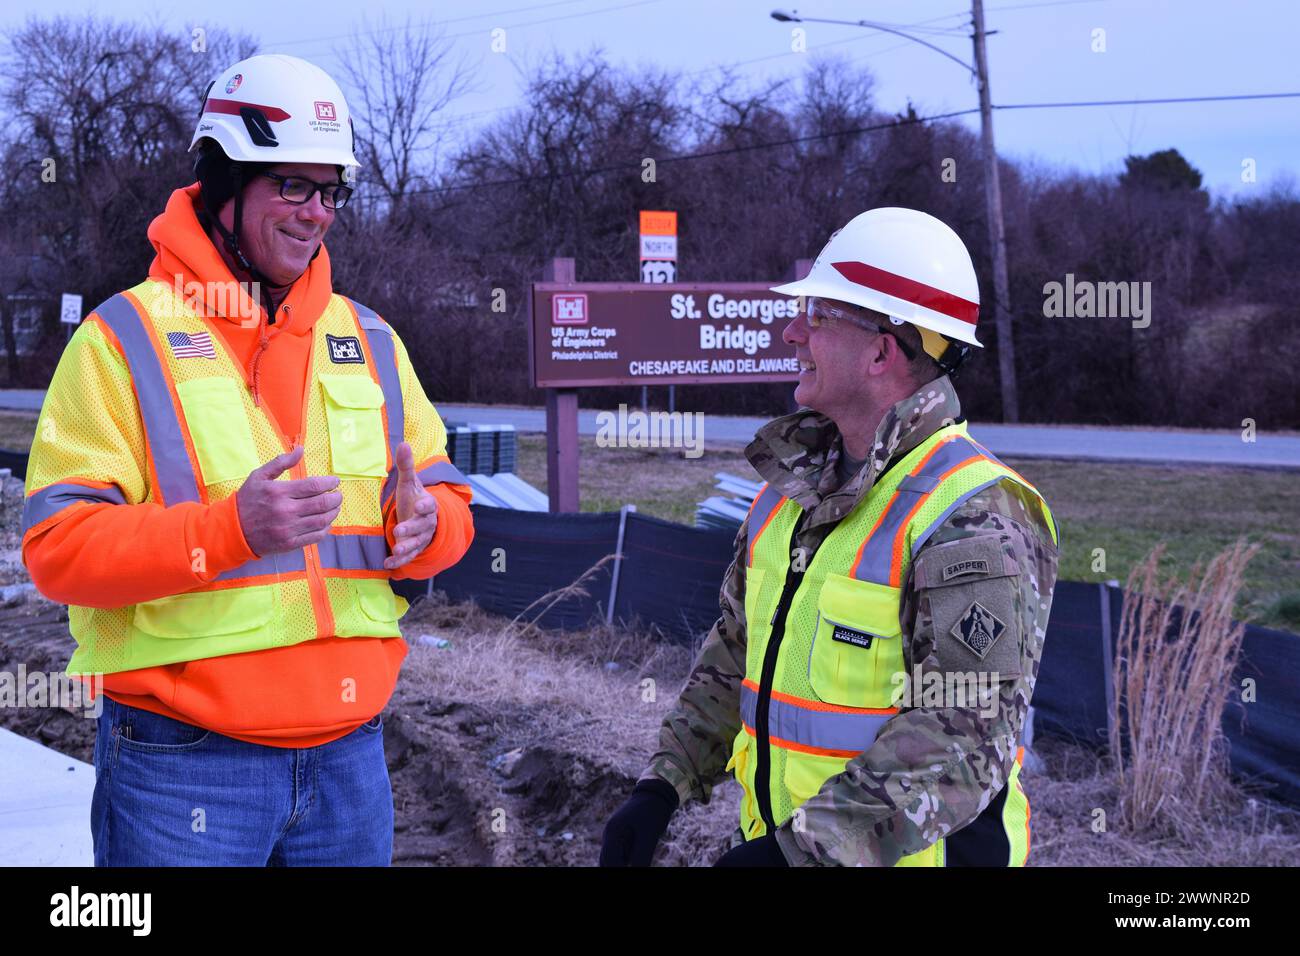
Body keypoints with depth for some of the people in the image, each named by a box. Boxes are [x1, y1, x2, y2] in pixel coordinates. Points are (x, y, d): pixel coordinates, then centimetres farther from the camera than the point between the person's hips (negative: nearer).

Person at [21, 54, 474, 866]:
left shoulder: (370, 341, 12)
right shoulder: (125, 338, -4)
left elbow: (447, 501, 14)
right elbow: (59, 547, -11)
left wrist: (423, 523, -10)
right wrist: (230, 528, -25)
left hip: (349, 757, 5)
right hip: (185, 762, -5)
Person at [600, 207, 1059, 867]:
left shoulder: (973, 522, -18)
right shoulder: (795, 485, 8)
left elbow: (963, 740, -25)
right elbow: (738, 650, 16)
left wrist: (800, 849, -29)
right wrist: (664, 786, 6)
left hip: (902, 854, -7)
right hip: (777, 840, 7)